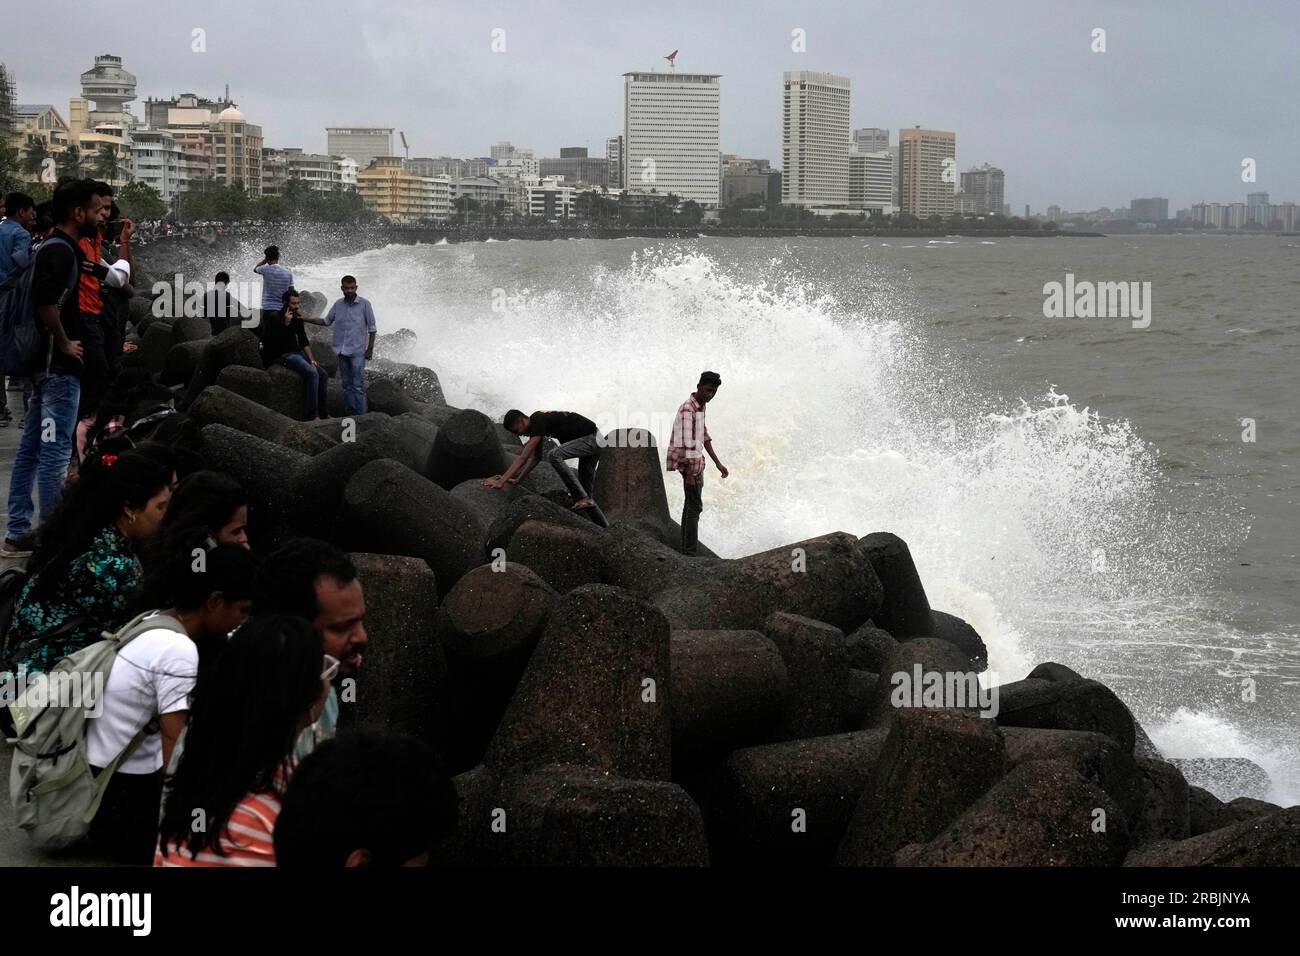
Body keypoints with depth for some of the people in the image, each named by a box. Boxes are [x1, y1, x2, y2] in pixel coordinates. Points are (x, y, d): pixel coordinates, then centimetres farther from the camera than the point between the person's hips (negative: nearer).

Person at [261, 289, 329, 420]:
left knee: (323, 375, -3)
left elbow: (303, 340, 13)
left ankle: (322, 413, 2)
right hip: (283, 355, -8)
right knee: (311, 373, -28)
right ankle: (313, 415, -30)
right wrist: (286, 324, -25)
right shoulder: (275, 317, -11)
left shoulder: (297, 317, 10)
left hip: (298, 353, 8)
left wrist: (311, 359, 3)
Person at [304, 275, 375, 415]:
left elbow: (372, 329, 0)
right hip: (342, 351, 5)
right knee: (347, 385, 8)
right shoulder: (338, 305, 9)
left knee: (358, 386, -9)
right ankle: (350, 414, 13)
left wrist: (370, 349, -3)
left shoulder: (364, 304, -3)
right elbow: (326, 321, 20)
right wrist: (305, 319, 11)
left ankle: (360, 417, -9)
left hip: (357, 351, -5)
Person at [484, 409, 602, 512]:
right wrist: (517, 480, 9)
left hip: (591, 439, -10)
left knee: (554, 455, -25)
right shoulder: (535, 424, 7)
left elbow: (523, 457, -28)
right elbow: (536, 457, 15)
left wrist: (501, 481, -31)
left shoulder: (539, 422, -22)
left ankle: (583, 498, -21)